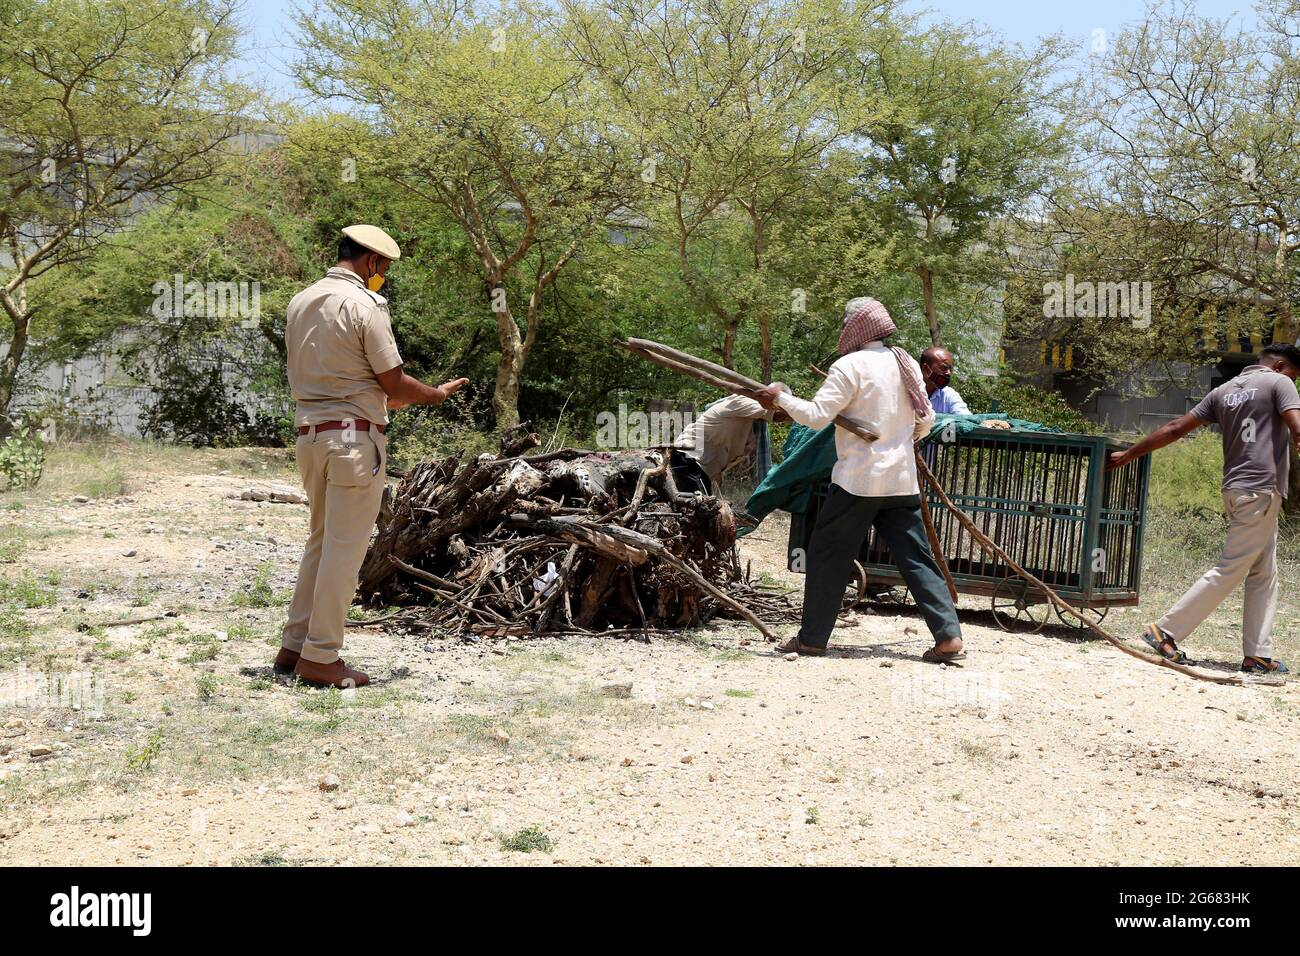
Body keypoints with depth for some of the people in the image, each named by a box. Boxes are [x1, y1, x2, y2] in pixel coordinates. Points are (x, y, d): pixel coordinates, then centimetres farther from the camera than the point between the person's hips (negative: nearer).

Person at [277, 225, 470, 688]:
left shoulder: (300, 302, 13)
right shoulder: (364, 304, -10)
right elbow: (393, 384, -10)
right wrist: (438, 394, 8)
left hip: (309, 432, 8)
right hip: (355, 436, -8)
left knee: (321, 540, 17)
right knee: (345, 546, -2)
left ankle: (293, 647, 19)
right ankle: (320, 657, 1)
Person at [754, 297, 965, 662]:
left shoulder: (850, 366, -10)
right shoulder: (906, 364, 11)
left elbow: (816, 416, -15)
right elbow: (926, 420, 17)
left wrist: (780, 397, -2)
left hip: (857, 480, -6)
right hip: (902, 481, 6)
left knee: (828, 556, 5)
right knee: (916, 558, 6)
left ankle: (812, 637, 9)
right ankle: (949, 635, -2)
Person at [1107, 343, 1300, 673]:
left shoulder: (1224, 391, 16)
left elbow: (1174, 428, 14)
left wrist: (1128, 455, 18)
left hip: (1236, 489, 8)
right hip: (1261, 490, -8)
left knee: (1264, 575, 12)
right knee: (1229, 570, -6)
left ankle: (1258, 654, 9)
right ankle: (1166, 631, -5)